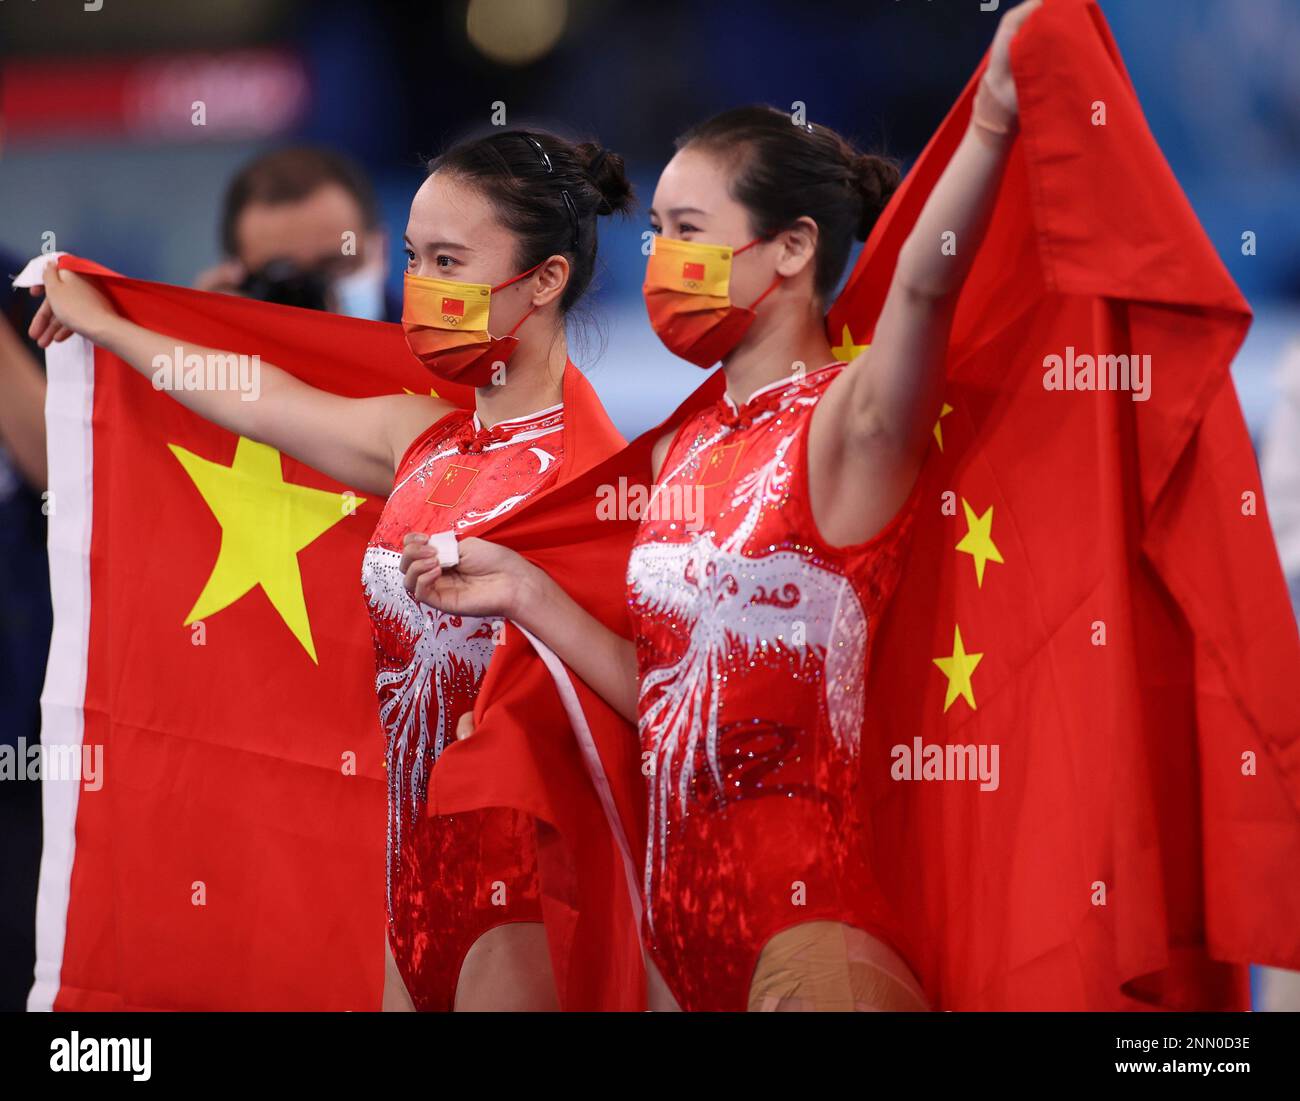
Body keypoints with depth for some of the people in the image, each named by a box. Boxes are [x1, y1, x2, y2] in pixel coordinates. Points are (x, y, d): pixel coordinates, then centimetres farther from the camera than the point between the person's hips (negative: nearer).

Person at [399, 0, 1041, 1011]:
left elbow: (927, 281, -29)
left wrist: (991, 123, -45)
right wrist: (528, 597, 14)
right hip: (683, 921, 8)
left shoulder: (847, 424, -9)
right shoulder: (684, 451, 13)